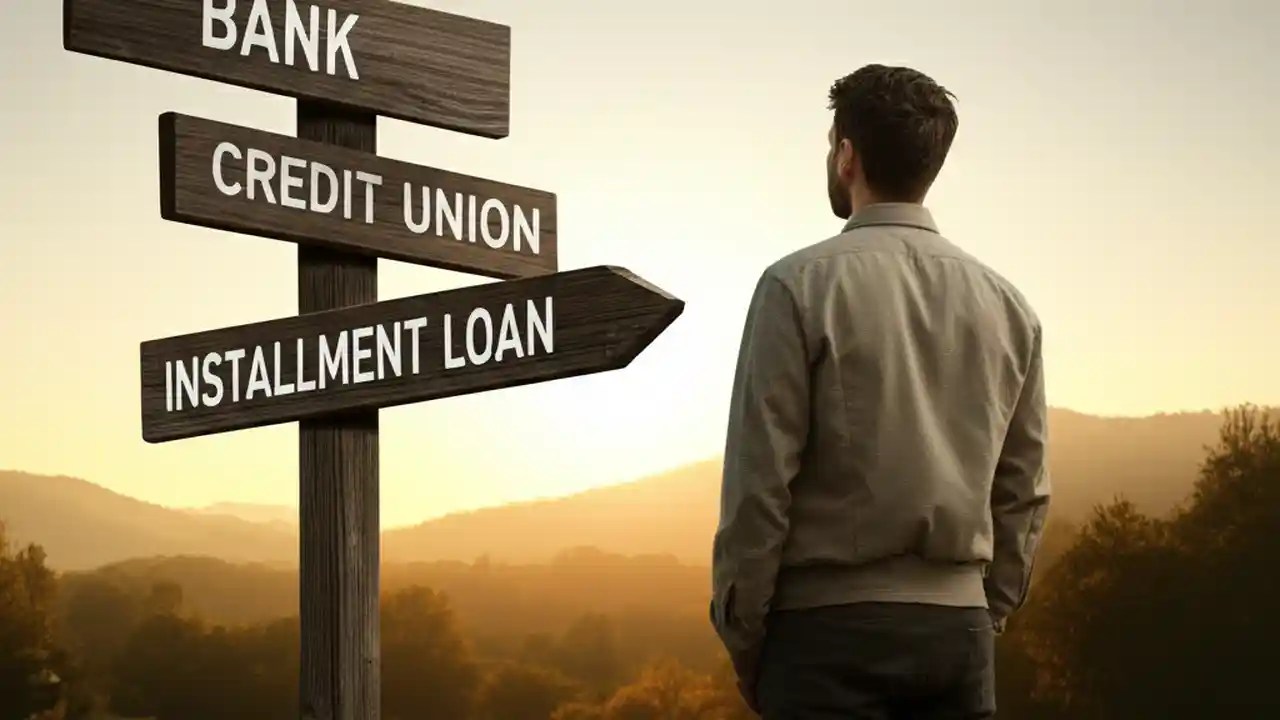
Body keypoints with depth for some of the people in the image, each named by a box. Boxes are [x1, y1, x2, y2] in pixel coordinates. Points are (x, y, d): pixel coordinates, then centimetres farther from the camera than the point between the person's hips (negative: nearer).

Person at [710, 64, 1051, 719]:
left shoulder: (800, 287, -5)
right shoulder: (1007, 307, 11)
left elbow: (758, 482, -7)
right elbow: (1023, 493, 13)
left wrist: (742, 638, 0)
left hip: (829, 622, -5)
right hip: (959, 627, 5)